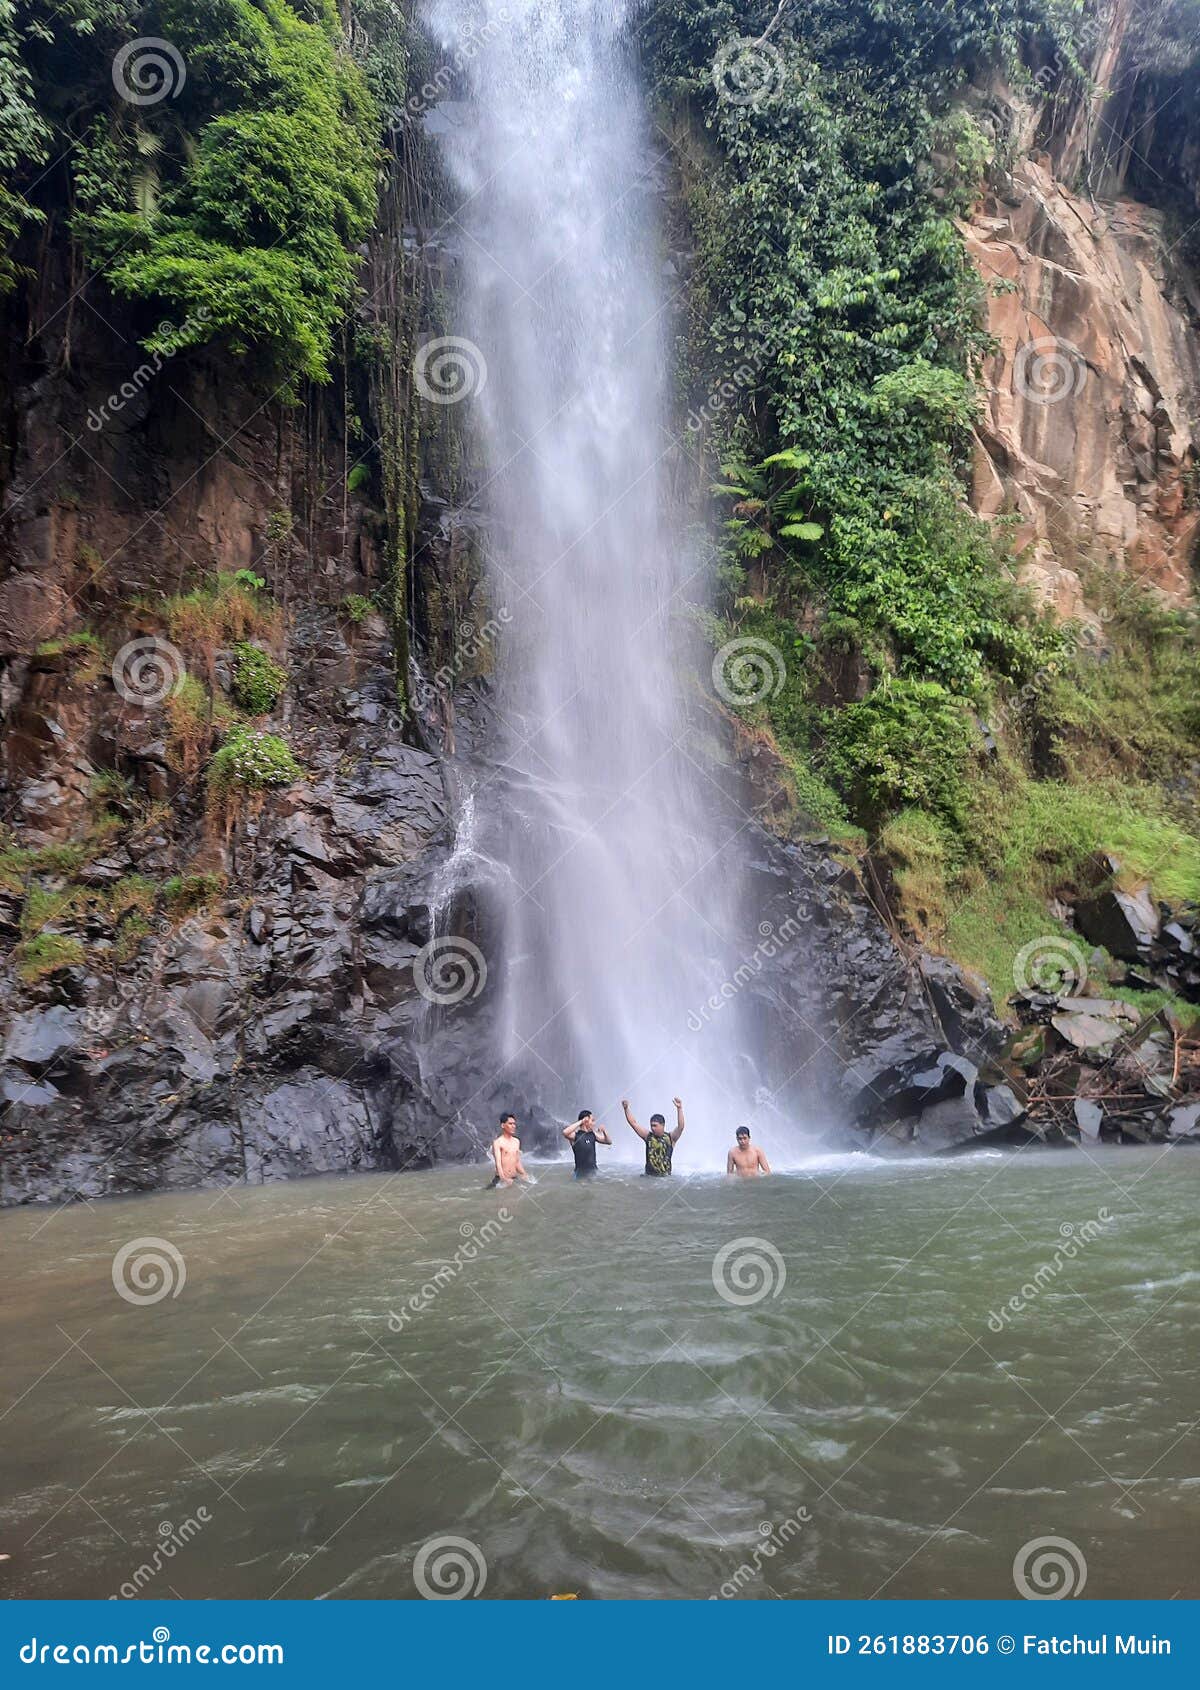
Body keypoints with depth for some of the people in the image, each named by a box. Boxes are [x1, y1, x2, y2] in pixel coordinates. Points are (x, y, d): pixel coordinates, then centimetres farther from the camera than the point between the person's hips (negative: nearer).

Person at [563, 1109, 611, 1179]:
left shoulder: (593, 1134, 8)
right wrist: (580, 1122, -27)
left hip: (593, 1173, 6)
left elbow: (609, 1142, 16)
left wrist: (604, 1132, -5)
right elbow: (565, 1132, -33)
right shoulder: (576, 1135, -10)